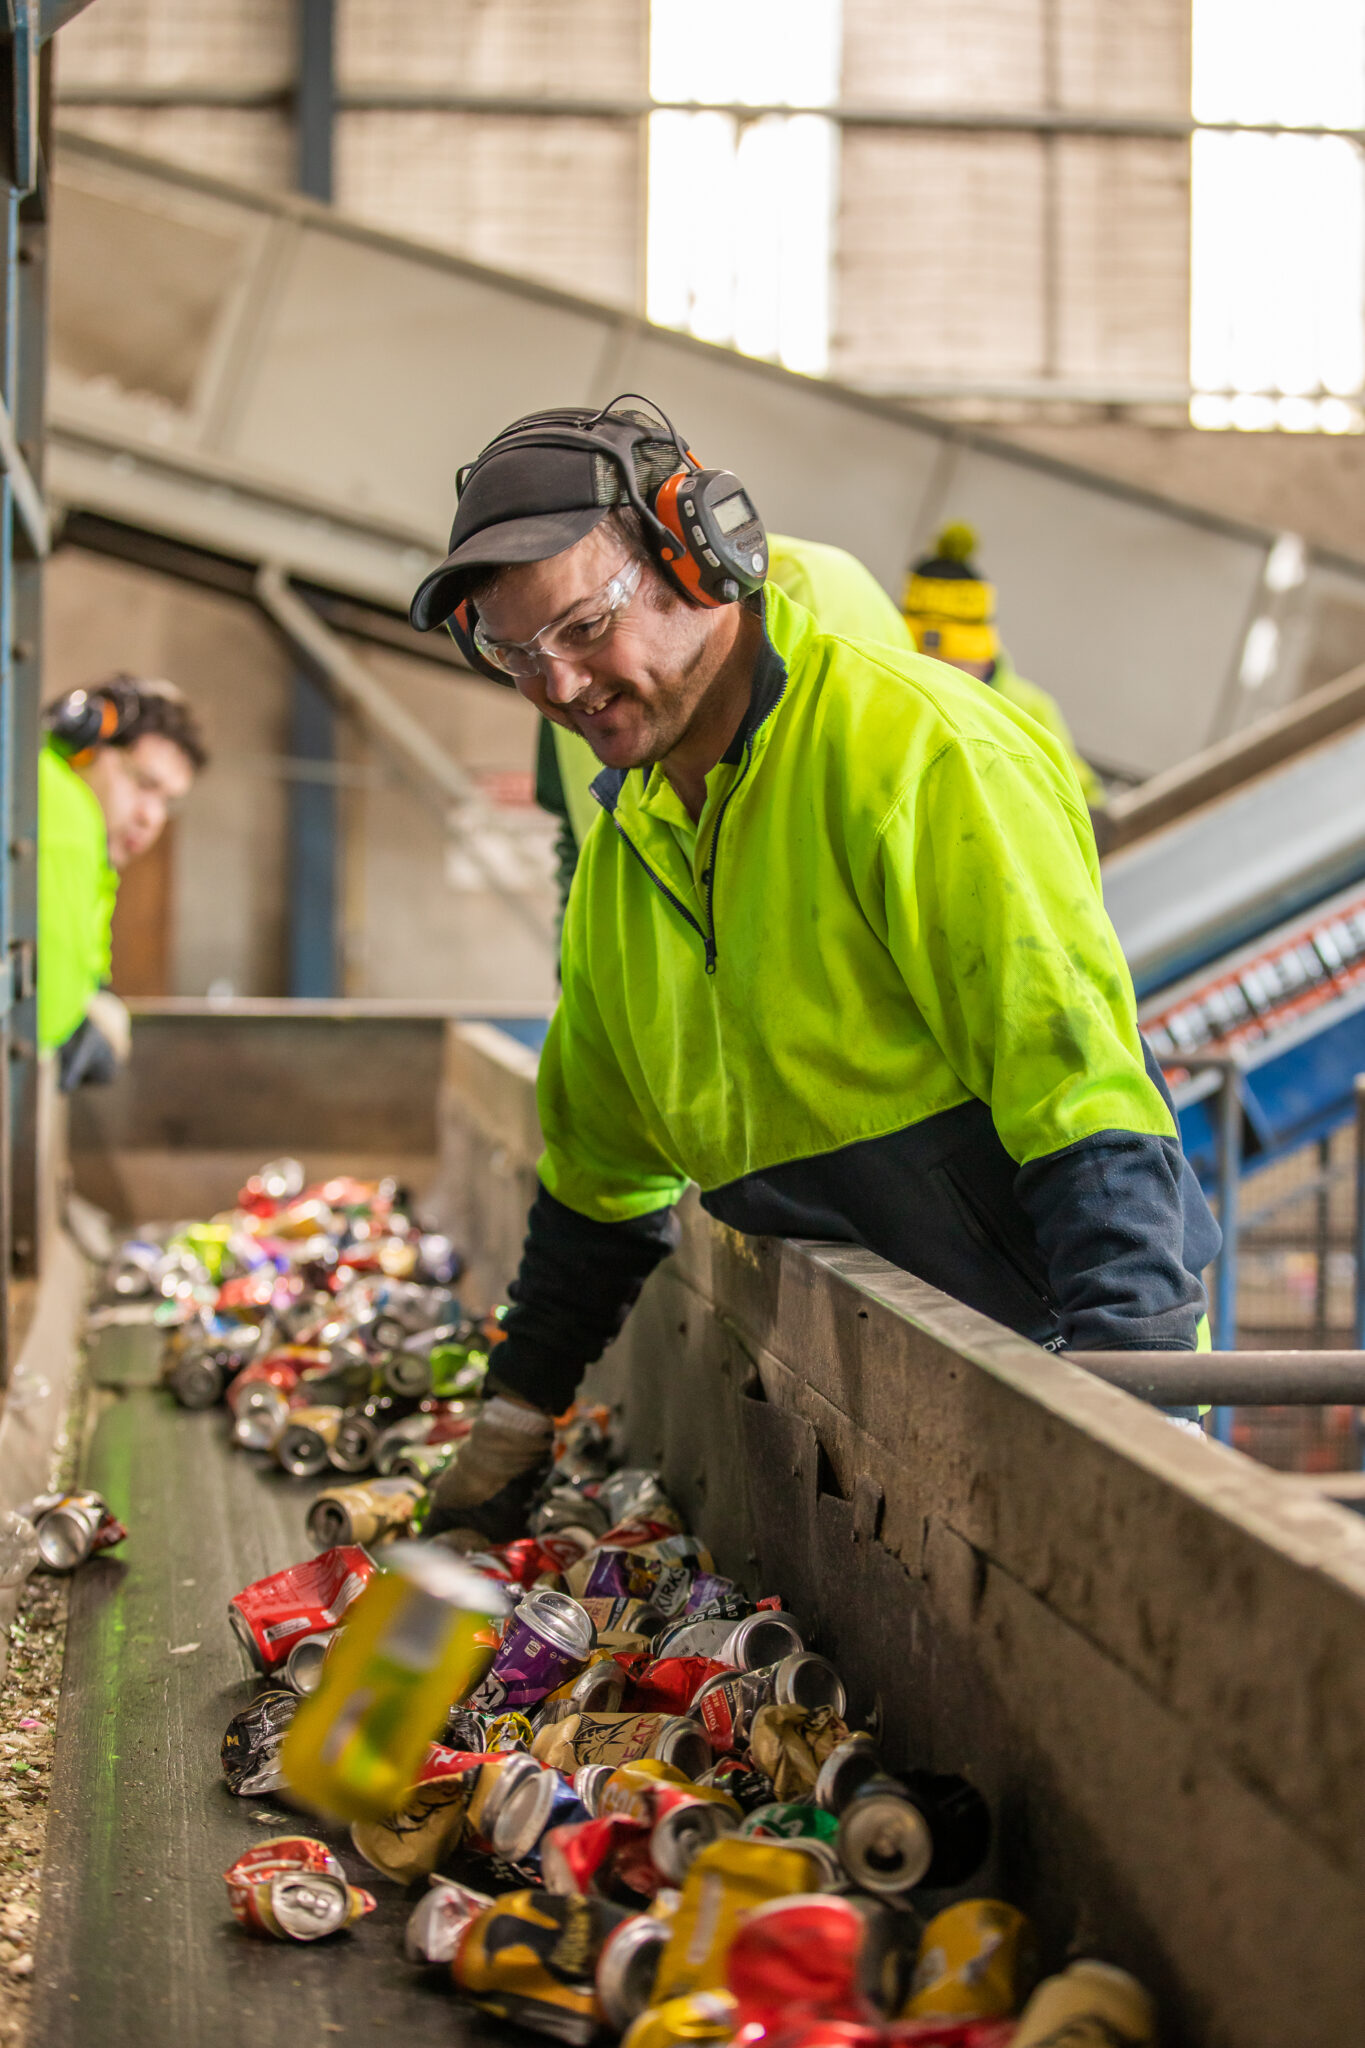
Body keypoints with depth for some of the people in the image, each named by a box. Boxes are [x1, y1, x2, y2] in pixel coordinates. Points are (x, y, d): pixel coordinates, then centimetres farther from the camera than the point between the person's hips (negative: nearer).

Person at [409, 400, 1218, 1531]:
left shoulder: (916, 747, -16)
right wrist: (512, 1422, 23)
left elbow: (1076, 1075, -23)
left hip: (1048, 1344, -6)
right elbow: (600, 1166, 24)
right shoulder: (626, 843, 11)